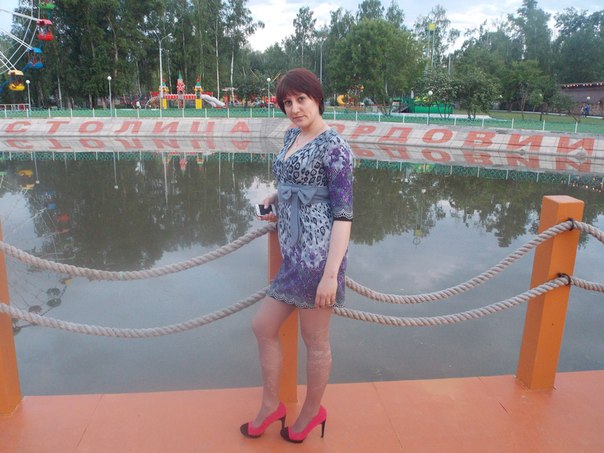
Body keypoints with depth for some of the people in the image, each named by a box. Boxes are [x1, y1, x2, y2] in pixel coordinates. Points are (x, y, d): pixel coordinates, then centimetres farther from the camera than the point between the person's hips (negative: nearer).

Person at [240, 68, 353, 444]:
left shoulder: (334, 146, -12)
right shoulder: (292, 136, 13)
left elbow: (343, 214, -16)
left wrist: (331, 274, -21)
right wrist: (275, 198, 16)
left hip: (318, 251, -9)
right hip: (294, 251, 9)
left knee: (316, 341, 9)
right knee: (263, 327, 16)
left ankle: (312, 411, 33)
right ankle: (271, 405, 35)